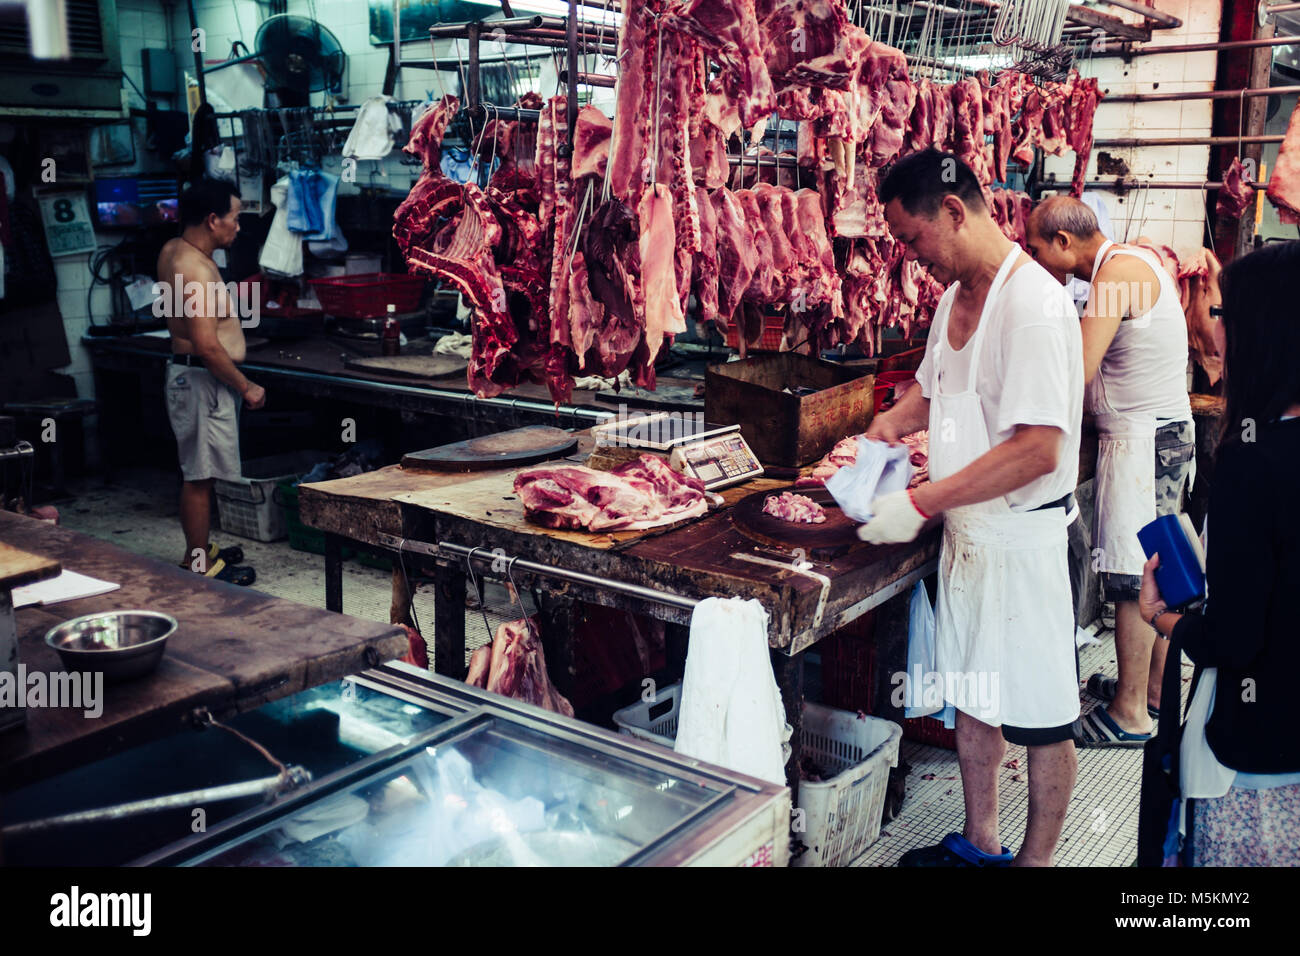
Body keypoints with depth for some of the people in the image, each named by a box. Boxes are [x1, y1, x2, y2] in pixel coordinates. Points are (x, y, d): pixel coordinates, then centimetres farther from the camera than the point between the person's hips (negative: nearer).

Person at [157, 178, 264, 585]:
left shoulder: (174, 250, 8)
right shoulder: (195, 270, -23)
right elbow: (207, 345, -25)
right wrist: (246, 388, -18)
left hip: (192, 375, 11)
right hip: (201, 379, -11)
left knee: (198, 471, 18)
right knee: (199, 475, -2)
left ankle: (199, 550, 30)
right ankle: (199, 564, 7)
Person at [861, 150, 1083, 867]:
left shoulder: (1032, 304, -21)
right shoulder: (956, 297, 8)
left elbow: (1037, 450, -28)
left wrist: (920, 504, -26)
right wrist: (881, 431, 6)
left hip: (1022, 541, -9)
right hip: (965, 532, 9)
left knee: (1038, 716, 6)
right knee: (971, 698, 19)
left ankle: (1034, 860, 23)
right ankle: (980, 843, 36)